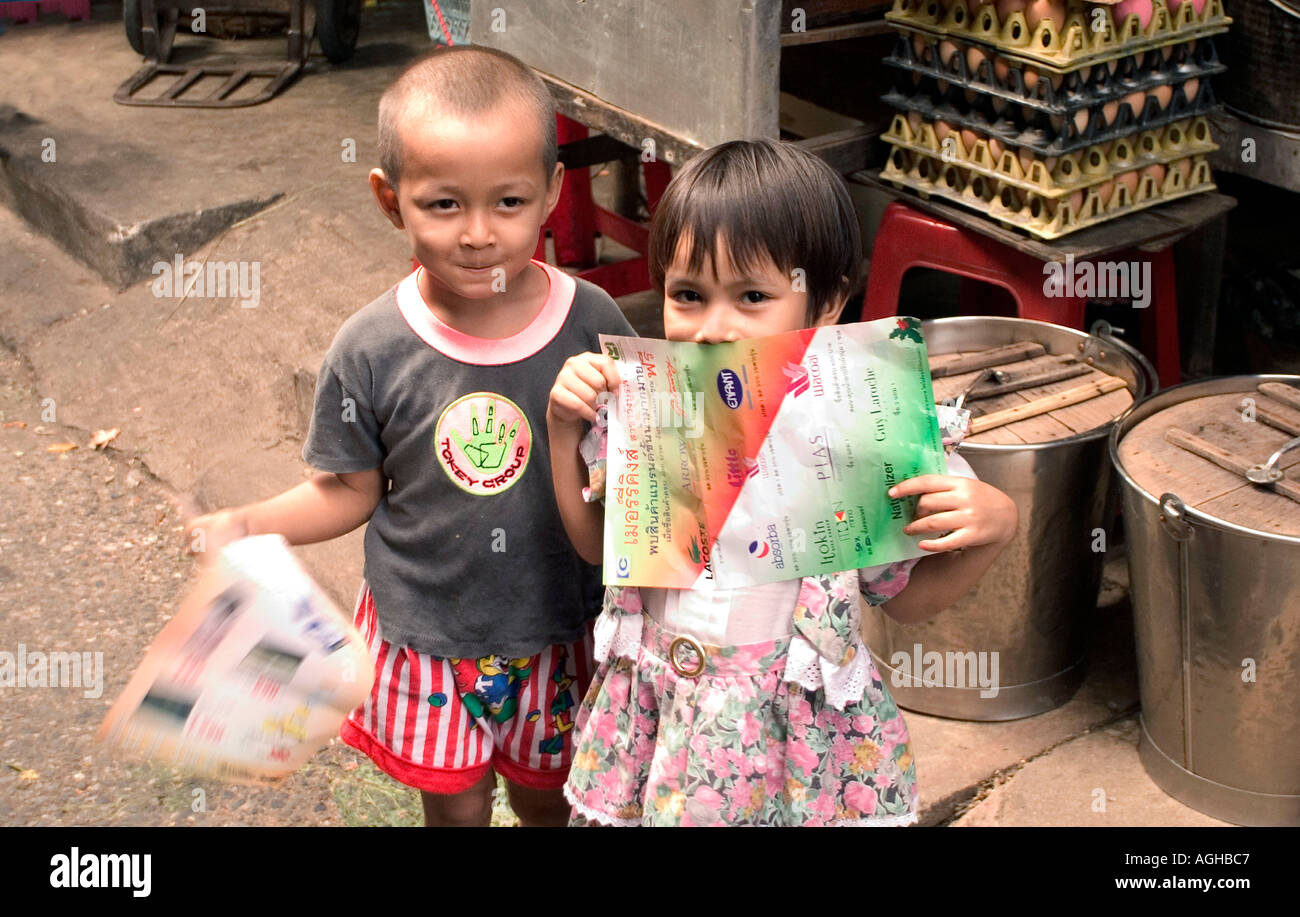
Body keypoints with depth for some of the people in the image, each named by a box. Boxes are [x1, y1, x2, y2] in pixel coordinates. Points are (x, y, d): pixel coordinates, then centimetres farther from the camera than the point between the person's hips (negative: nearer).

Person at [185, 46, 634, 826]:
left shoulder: (592, 322, -16)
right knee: (455, 803, 18)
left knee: (545, 788, 23)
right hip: (425, 635, 0)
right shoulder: (371, 351, -16)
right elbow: (350, 493, -6)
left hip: (556, 630, 1)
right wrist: (245, 526, -19)